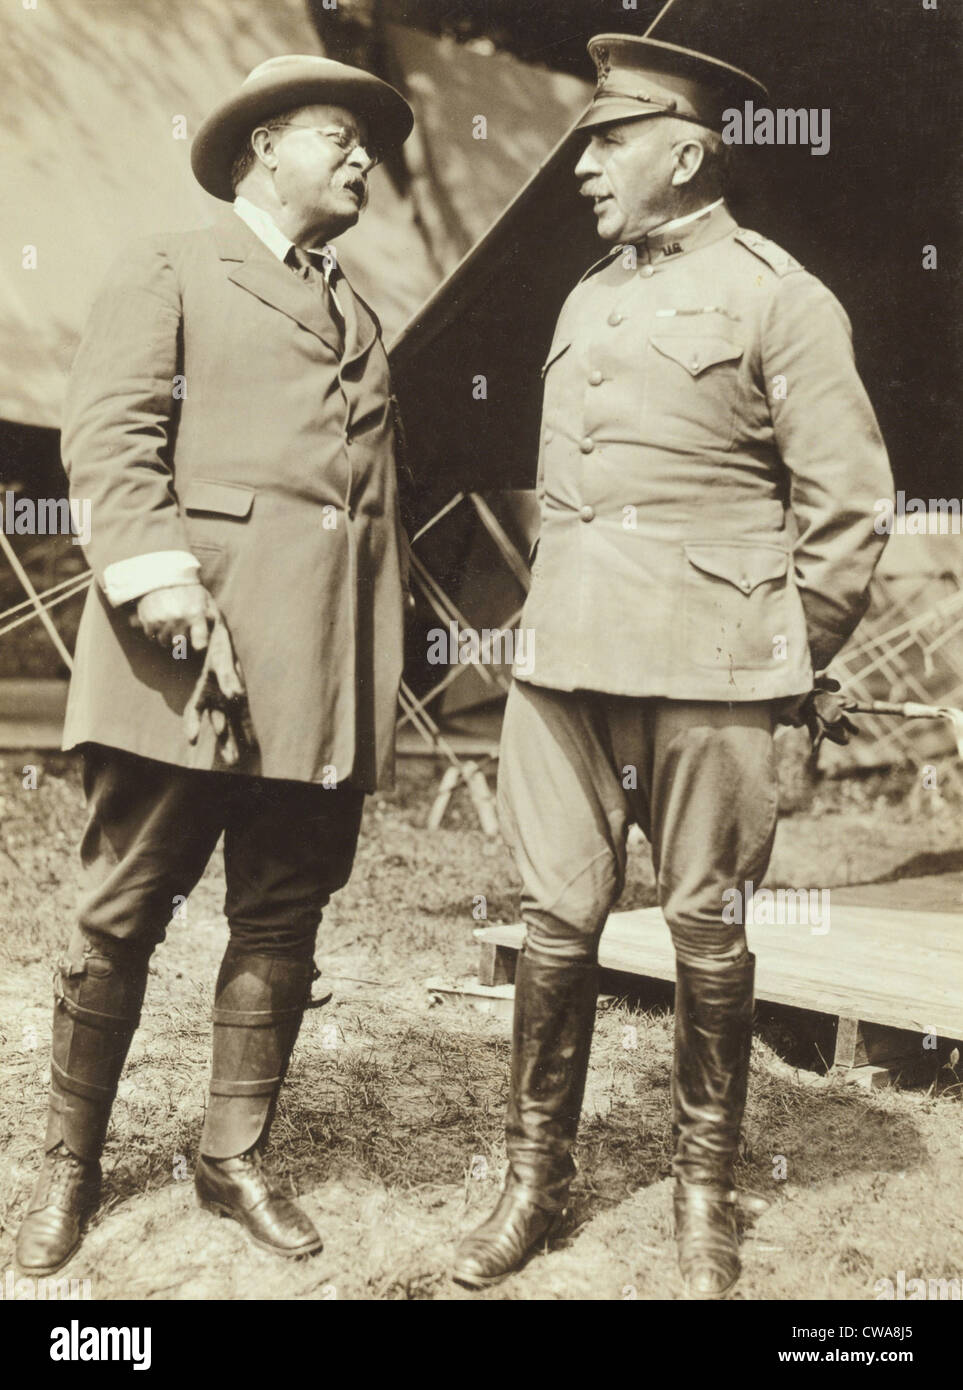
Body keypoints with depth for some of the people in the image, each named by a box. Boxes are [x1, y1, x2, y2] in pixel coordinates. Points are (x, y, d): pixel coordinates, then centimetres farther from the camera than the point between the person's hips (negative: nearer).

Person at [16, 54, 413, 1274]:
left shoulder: (360, 319, 27)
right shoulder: (170, 270, 10)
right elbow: (107, 435, -5)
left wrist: (380, 669, 15)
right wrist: (153, 572, -20)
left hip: (323, 677, 6)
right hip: (189, 656, -5)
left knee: (282, 923, 8)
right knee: (120, 915, 2)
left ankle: (234, 1159, 22)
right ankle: (71, 1164, 19)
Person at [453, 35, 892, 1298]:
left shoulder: (777, 297, -1)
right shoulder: (586, 301, 18)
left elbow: (845, 500, -2)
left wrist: (789, 666, 0)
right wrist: (559, 618, 16)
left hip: (709, 672, -5)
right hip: (568, 659, 5)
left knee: (707, 931, 4)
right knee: (558, 921, 6)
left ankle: (706, 1190, 21)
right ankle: (536, 1178, 20)